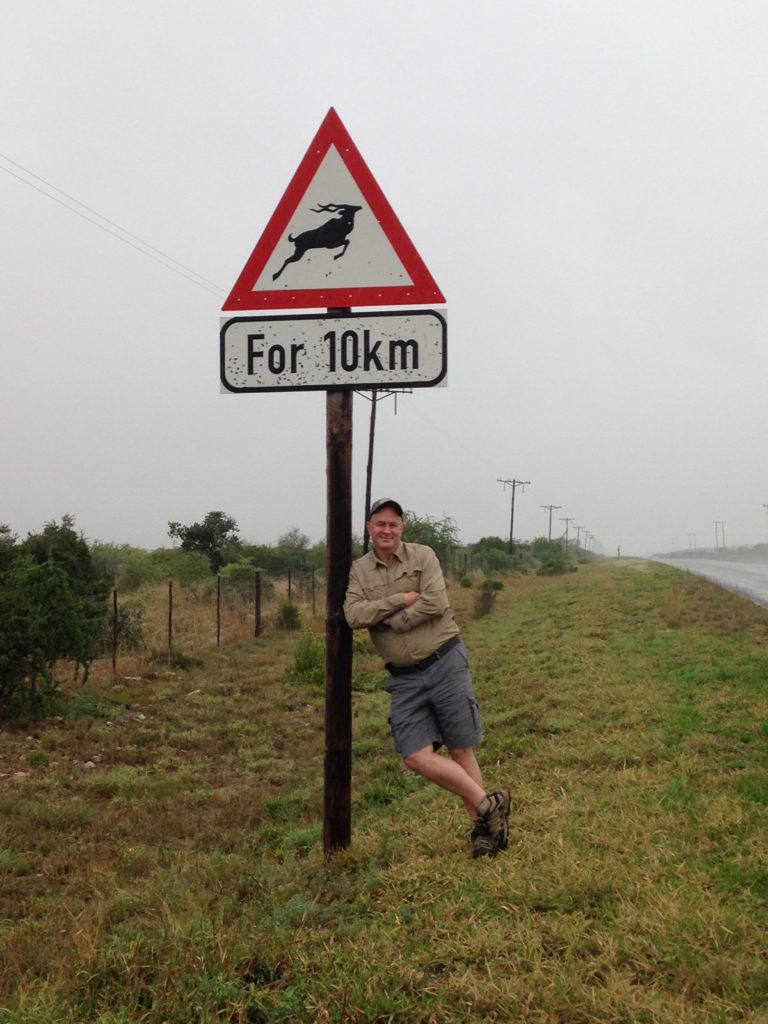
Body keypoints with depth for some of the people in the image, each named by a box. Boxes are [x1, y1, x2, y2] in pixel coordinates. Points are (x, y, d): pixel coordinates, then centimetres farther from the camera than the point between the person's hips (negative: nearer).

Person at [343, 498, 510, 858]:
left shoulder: (422, 556, -1)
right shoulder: (359, 570, 7)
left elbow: (435, 603, -15)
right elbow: (354, 616, -10)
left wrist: (386, 620, -10)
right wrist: (401, 600, -14)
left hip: (445, 662, -3)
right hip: (404, 677, 3)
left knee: (461, 750, 2)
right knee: (416, 756, -5)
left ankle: (481, 826, 15)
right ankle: (489, 804, 7)